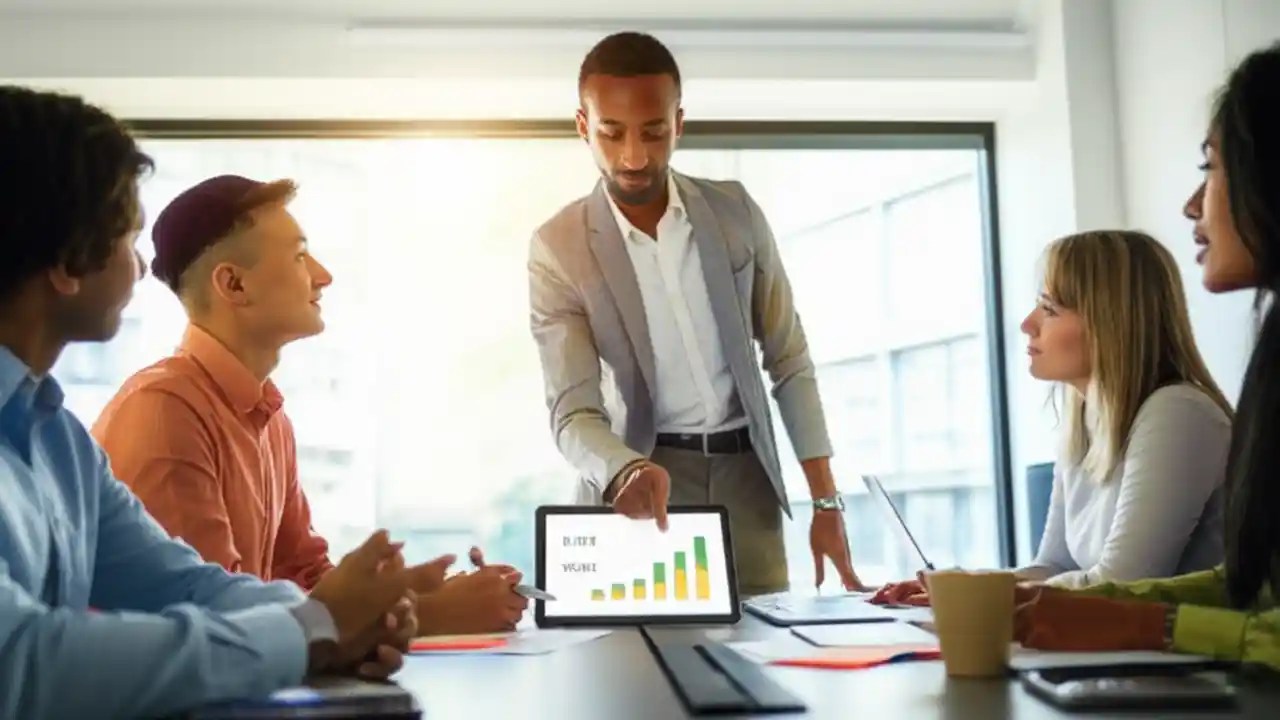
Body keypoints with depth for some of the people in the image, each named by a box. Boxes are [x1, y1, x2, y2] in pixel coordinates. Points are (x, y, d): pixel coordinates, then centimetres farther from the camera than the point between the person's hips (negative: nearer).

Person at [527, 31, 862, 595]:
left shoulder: (735, 211, -2)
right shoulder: (557, 249, -9)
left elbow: (790, 361, 4)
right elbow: (572, 411, -14)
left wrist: (826, 501, -1)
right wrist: (627, 472, -36)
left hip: (745, 476, 2)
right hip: (638, 486, -2)